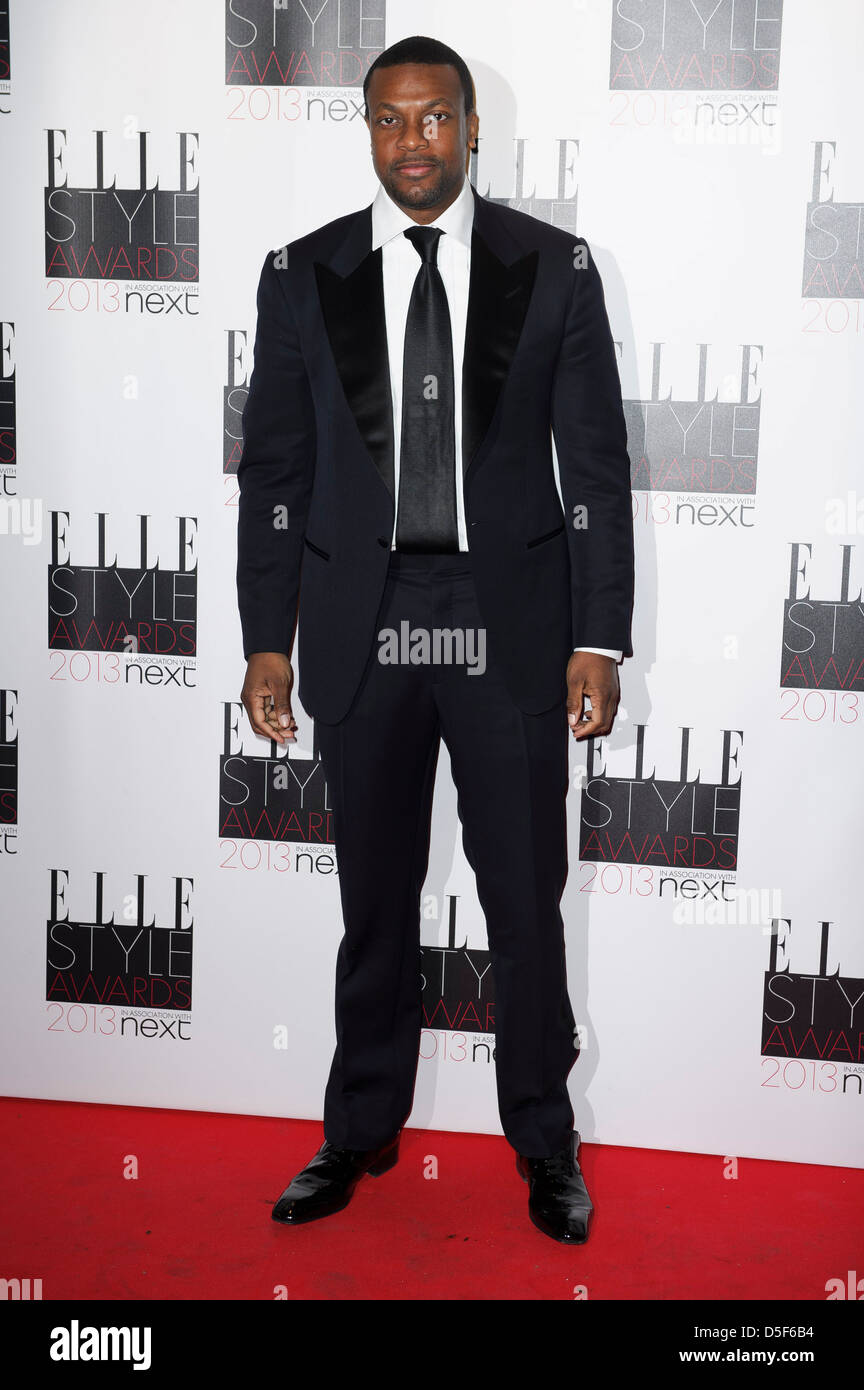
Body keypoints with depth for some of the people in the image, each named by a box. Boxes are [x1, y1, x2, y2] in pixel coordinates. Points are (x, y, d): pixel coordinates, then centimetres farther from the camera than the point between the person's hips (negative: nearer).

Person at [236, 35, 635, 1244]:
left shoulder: (554, 268, 2)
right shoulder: (303, 276, 4)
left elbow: (596, 463, 1)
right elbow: (274, 471, 5)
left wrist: (599, 639, -5)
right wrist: (266, 641, 1)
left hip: (512, 625, -1)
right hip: (362, 628, 1)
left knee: (528, 898, 8)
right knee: (376, 897, 13)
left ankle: (544, 1141, 28)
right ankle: (362, 1131, 32)